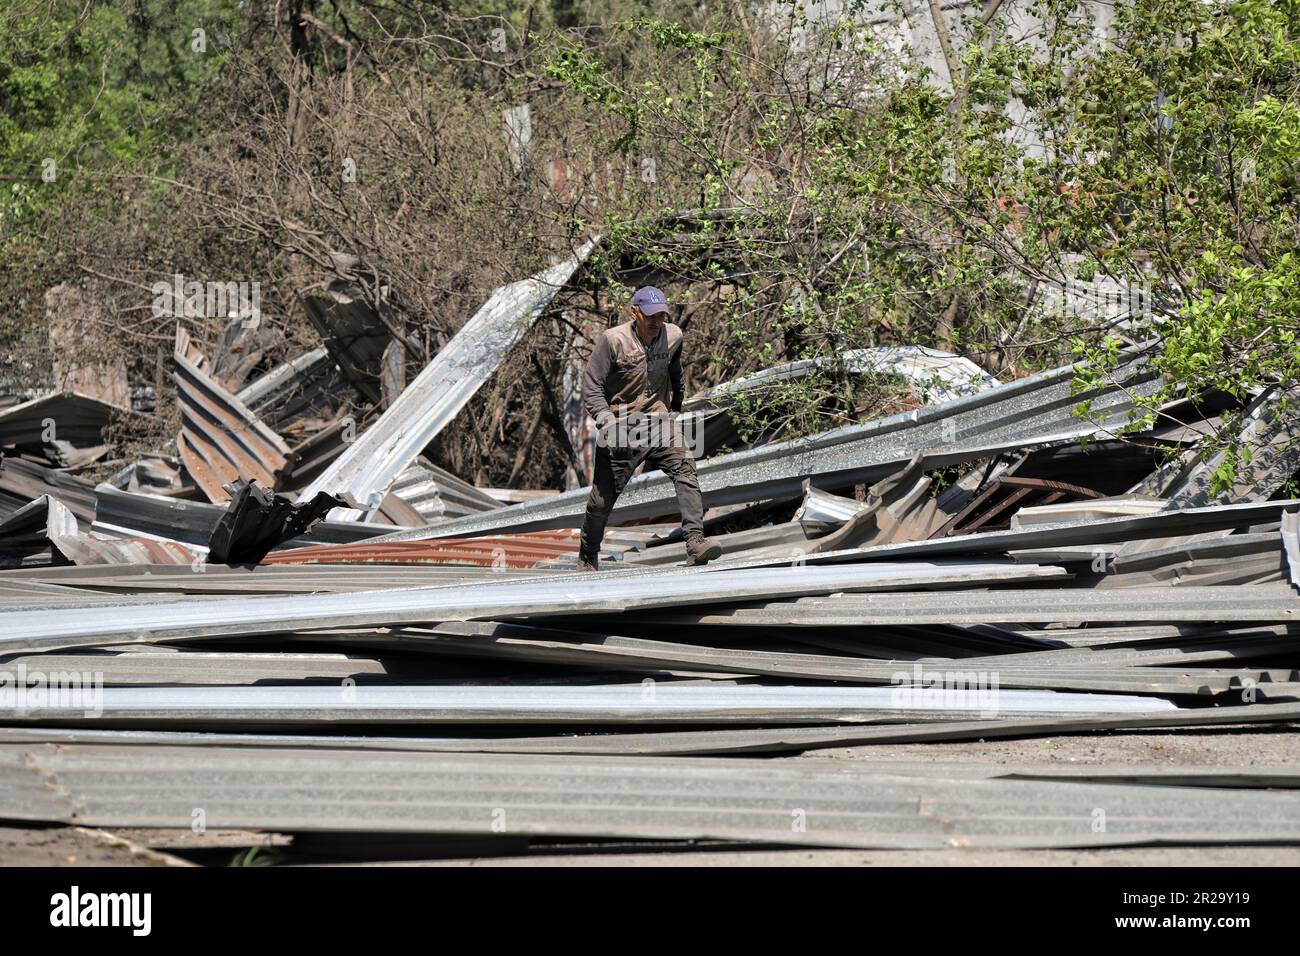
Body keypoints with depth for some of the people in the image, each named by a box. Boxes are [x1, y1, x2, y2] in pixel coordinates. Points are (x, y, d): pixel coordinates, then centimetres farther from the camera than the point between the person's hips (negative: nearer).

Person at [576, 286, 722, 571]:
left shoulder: (673, 336, 0)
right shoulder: (613, 340, -14)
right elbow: (591, 386, -13)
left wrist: (677, 406, 34)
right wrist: (607, 420, -27)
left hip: (659, 421, 3)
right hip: (621, 426, -3)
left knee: (685, 470, -22)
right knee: (603, 497, 3)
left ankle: (695, 544, -32)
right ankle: (587, 558, 27)